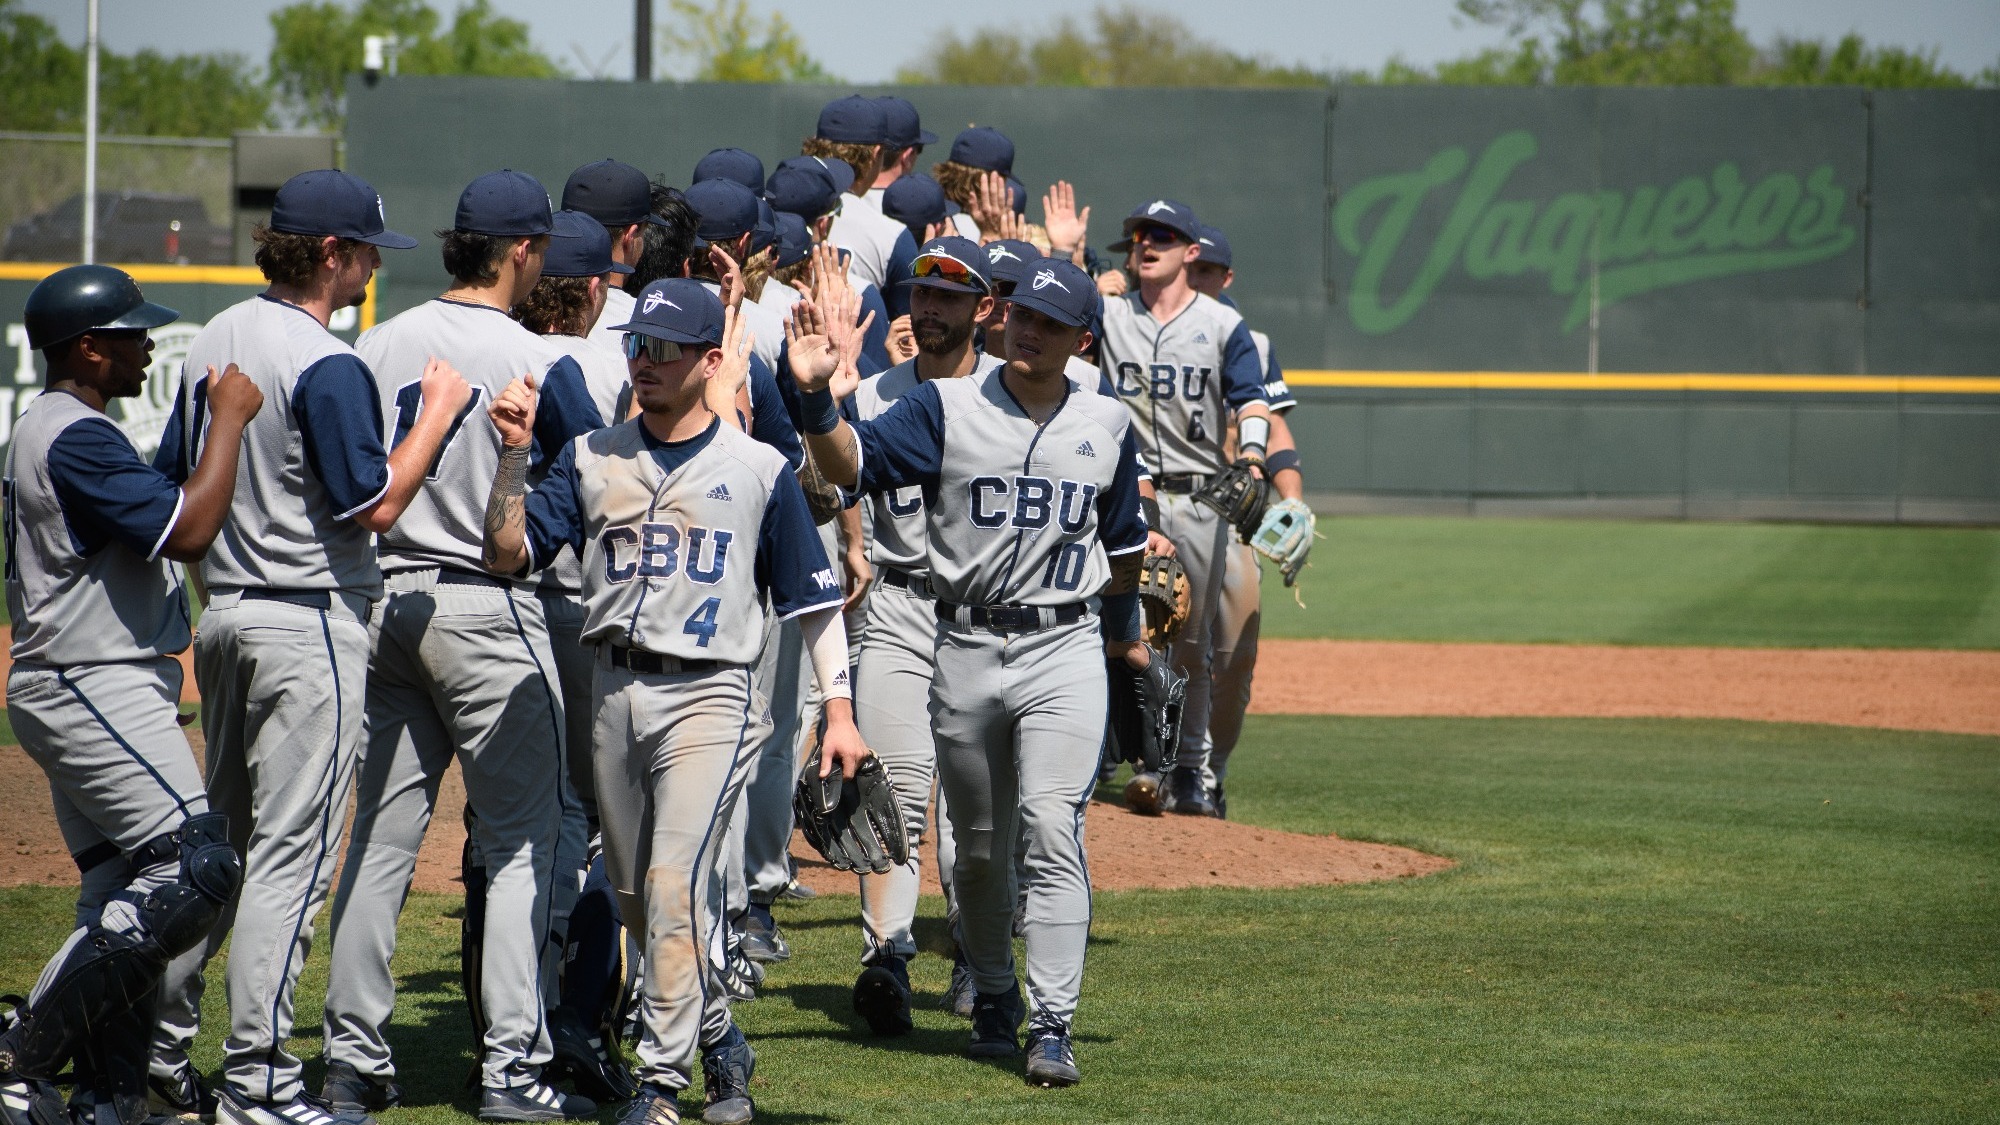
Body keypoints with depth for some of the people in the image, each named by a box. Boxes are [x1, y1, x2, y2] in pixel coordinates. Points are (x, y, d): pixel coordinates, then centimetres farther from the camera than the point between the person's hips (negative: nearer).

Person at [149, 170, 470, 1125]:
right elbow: (375, 506, -21)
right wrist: (436, 416, -10)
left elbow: (173, 485, 15)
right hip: (312, 627, -9)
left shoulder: (214, 341, 9)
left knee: (219, 838, 18)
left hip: (224, 615, 9)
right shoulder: (326, 366, -18)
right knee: (291, 853, -5)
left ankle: (161, 1043, 20)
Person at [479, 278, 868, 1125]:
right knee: (639, 894, 10)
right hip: (615, 694, 4)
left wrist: (838, 709, -3)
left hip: (709, 694, -4)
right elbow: (508, 554, 0)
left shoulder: (759, 468, 3)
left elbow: (812, 596, 5)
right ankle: (719, 1041, 28)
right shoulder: (591, 459, 9)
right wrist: (514, 454, -12)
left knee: (675, 882, -17)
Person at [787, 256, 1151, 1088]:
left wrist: (1123, 623, 32)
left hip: (1065, 651, -1)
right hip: (966, 651, 1)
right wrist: (817, 398, -32)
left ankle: (1053, 1026, -17)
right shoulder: (945, 409, -1)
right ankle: (994, 1001, 30)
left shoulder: (1107, 426, 7)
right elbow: (849, 463, -15)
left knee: (1051, 826, -15)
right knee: (979, 846, 11)